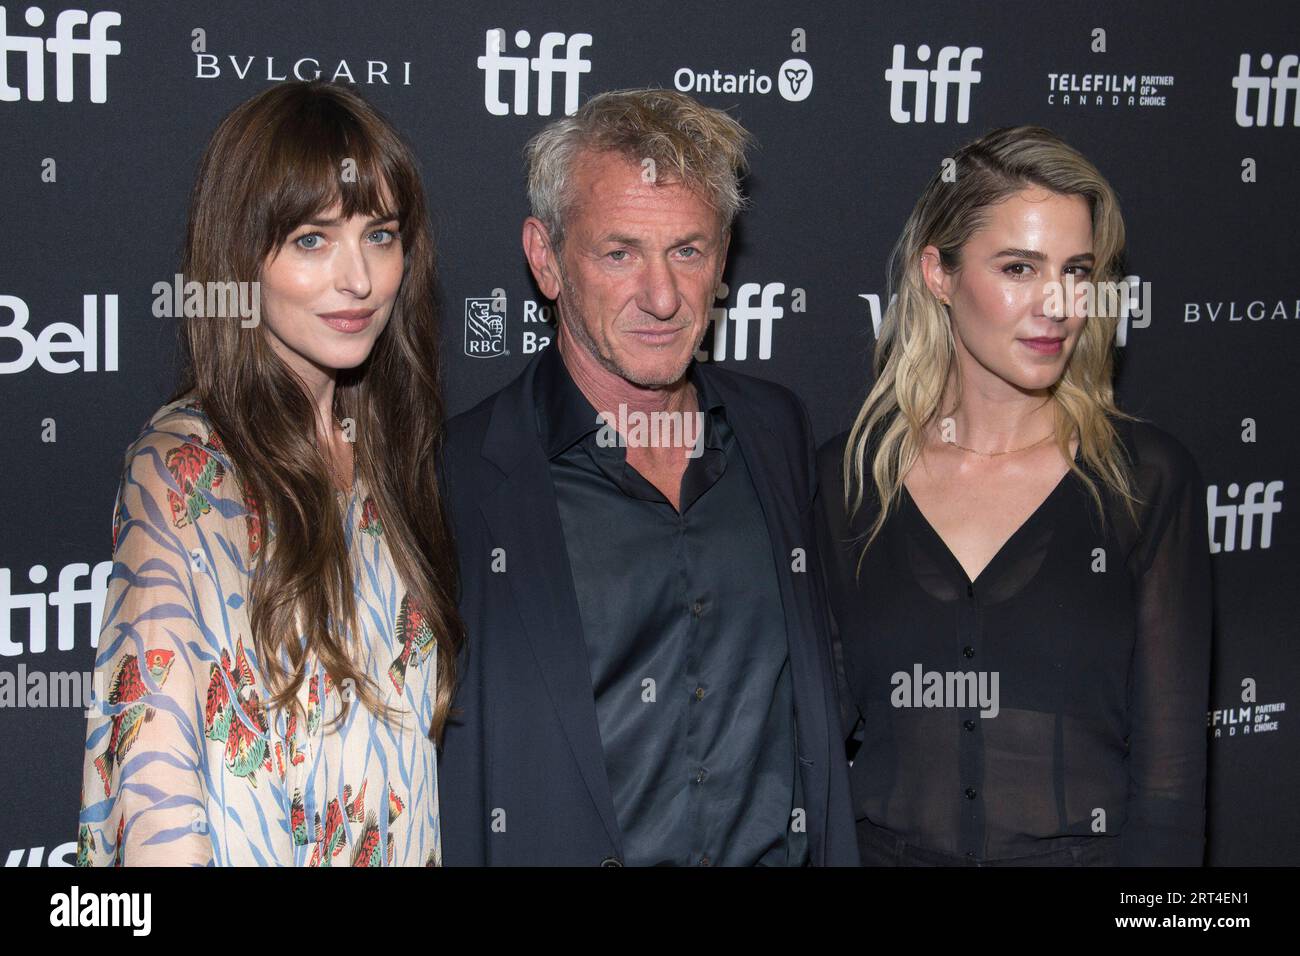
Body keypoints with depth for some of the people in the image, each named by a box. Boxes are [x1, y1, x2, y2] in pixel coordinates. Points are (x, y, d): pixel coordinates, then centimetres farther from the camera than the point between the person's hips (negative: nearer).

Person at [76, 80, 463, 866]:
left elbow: (409, 720, 4)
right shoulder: (185, 468, -17)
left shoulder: (389, 447, 1)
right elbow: (152, 776, -20)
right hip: (257, 847, -6)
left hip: (403, 841, 6)